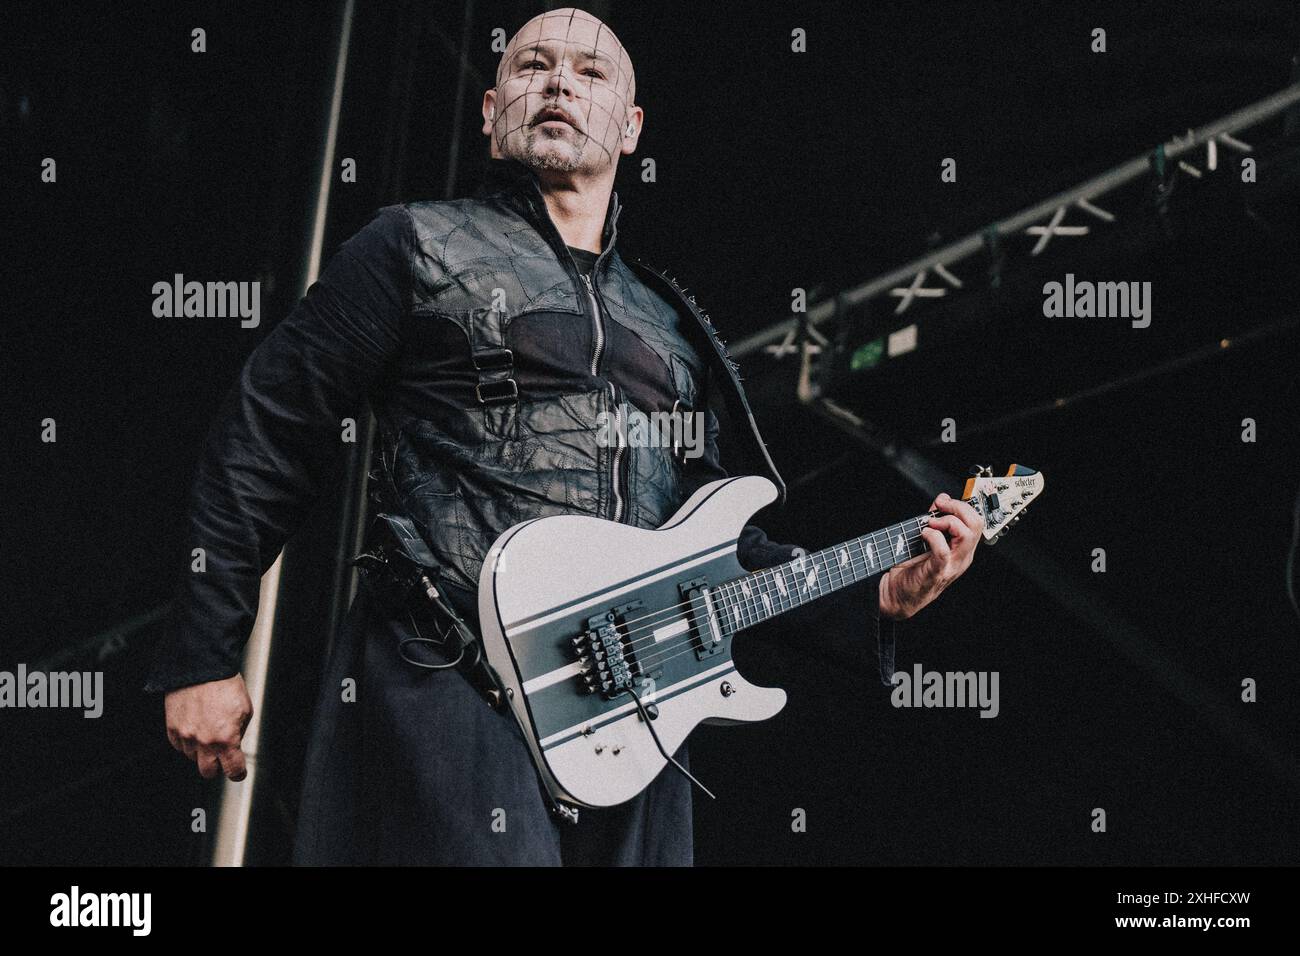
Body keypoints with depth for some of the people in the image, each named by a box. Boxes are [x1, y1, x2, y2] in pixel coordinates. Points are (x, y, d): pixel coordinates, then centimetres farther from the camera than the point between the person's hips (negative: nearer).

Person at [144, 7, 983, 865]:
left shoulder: (675, 328, 22)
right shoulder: (419, 248, 6)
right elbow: (263, 441, 4)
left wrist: (875, 591, 9)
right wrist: (203, 660, -1)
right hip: (453, 688, -5)